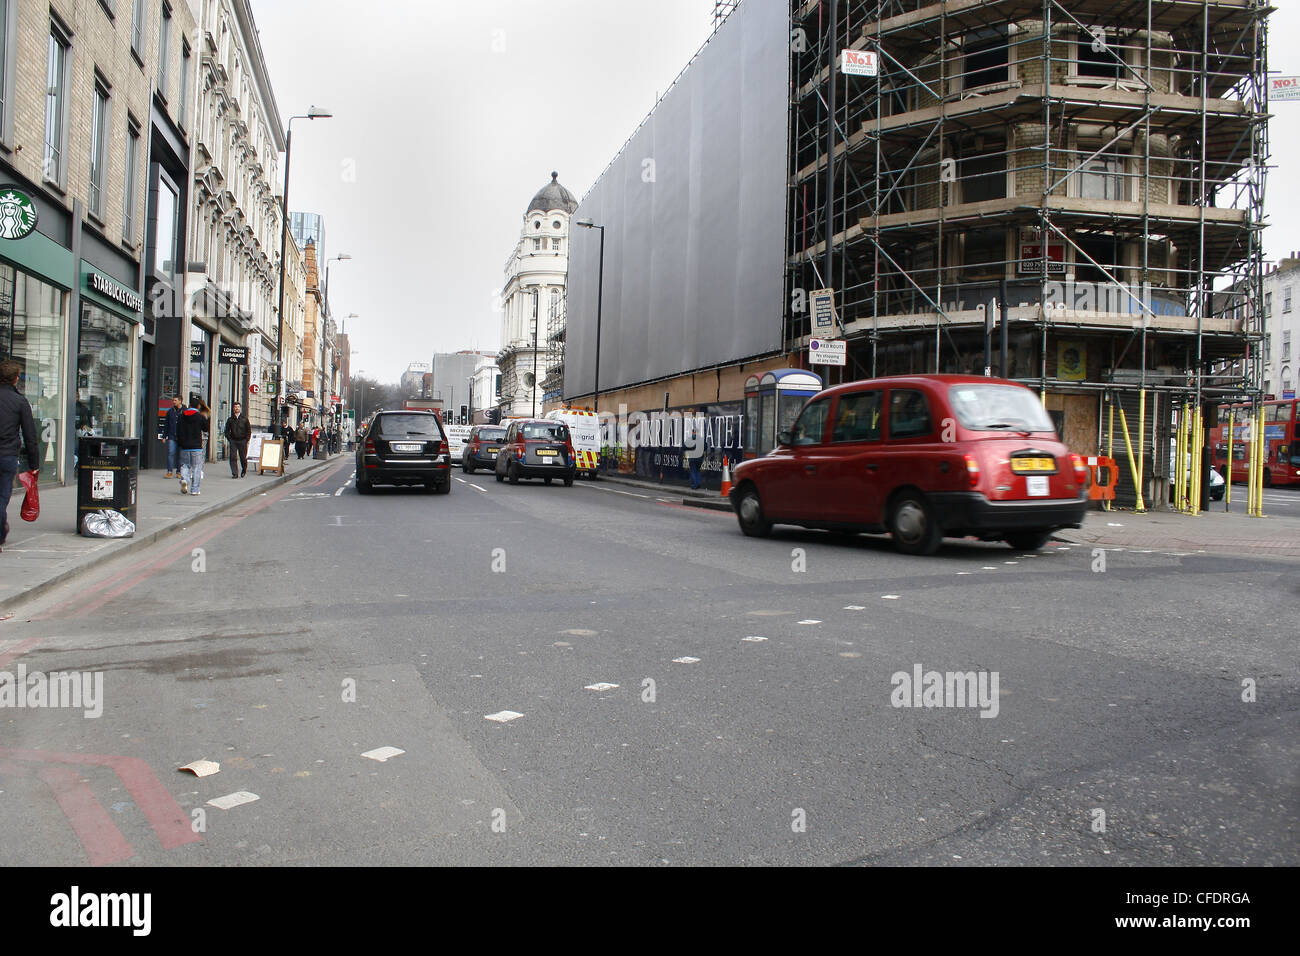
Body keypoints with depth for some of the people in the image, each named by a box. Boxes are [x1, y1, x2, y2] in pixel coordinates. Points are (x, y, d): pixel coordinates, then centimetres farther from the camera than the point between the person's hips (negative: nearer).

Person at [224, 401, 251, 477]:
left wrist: (246, 440, -1)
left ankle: (244, 470, 27)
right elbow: (227, 431, 14)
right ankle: (234, 473, -4)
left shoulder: (244, 419, 5)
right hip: (233, 441, 1)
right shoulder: (230, 419, 8)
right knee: (233, 457, -6)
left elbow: (249, 430, 7)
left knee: (243, 457, 3)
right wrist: (229, 439, 2)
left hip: (242, 440, -1)